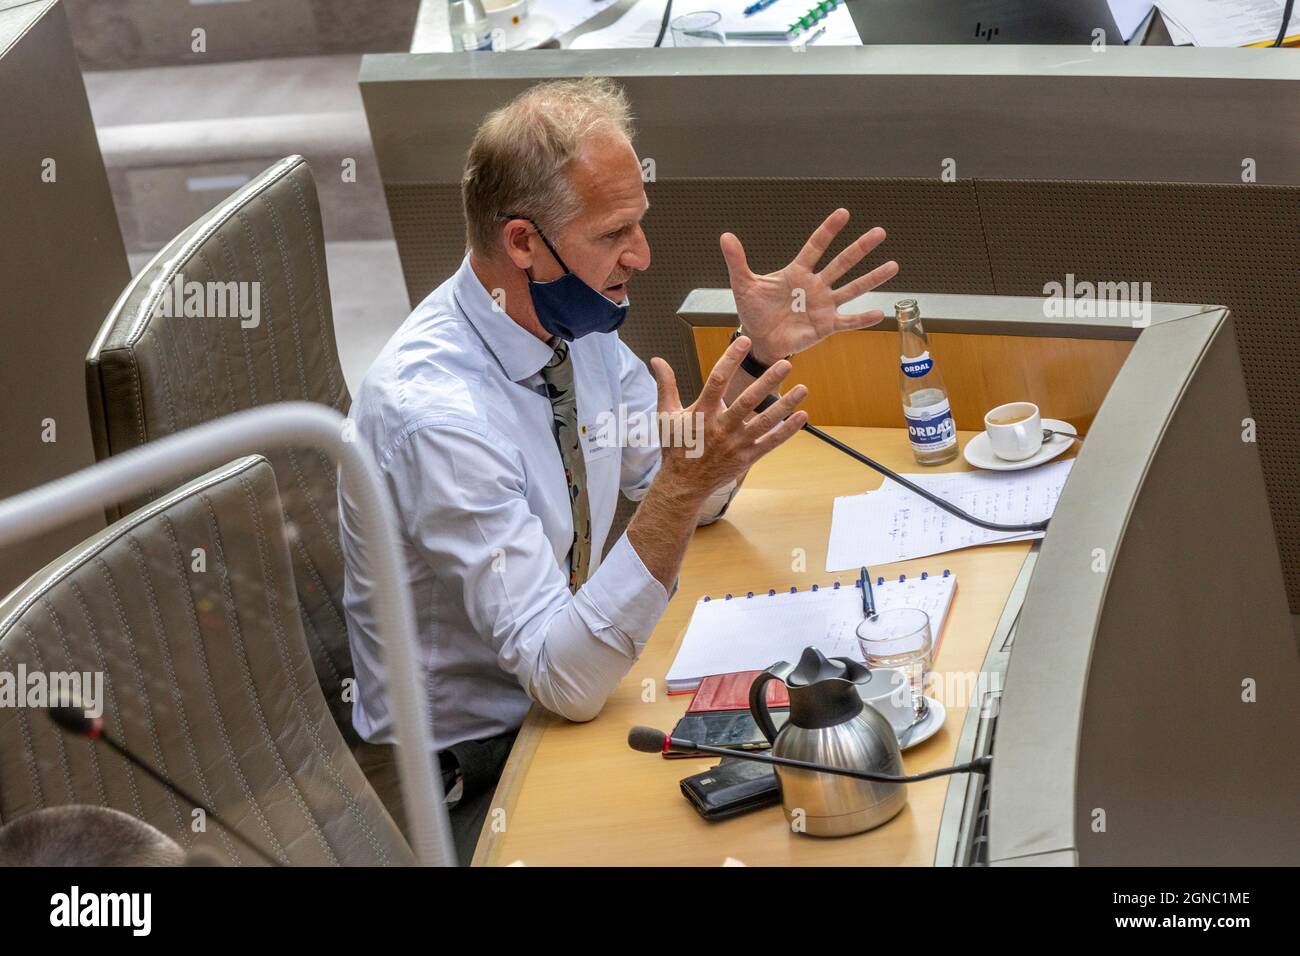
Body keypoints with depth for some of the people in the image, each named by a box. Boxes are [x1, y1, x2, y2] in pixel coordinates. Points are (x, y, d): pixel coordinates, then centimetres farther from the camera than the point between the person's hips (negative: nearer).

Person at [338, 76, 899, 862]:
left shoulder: (575, 319, -5)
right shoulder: (435, 413, -29)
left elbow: (694, 501, 9)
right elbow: (565, 679, -29)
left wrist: (760, 356, -7)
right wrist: (683, 488, -39)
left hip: (568, 691, 7)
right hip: (470, 773, -7)